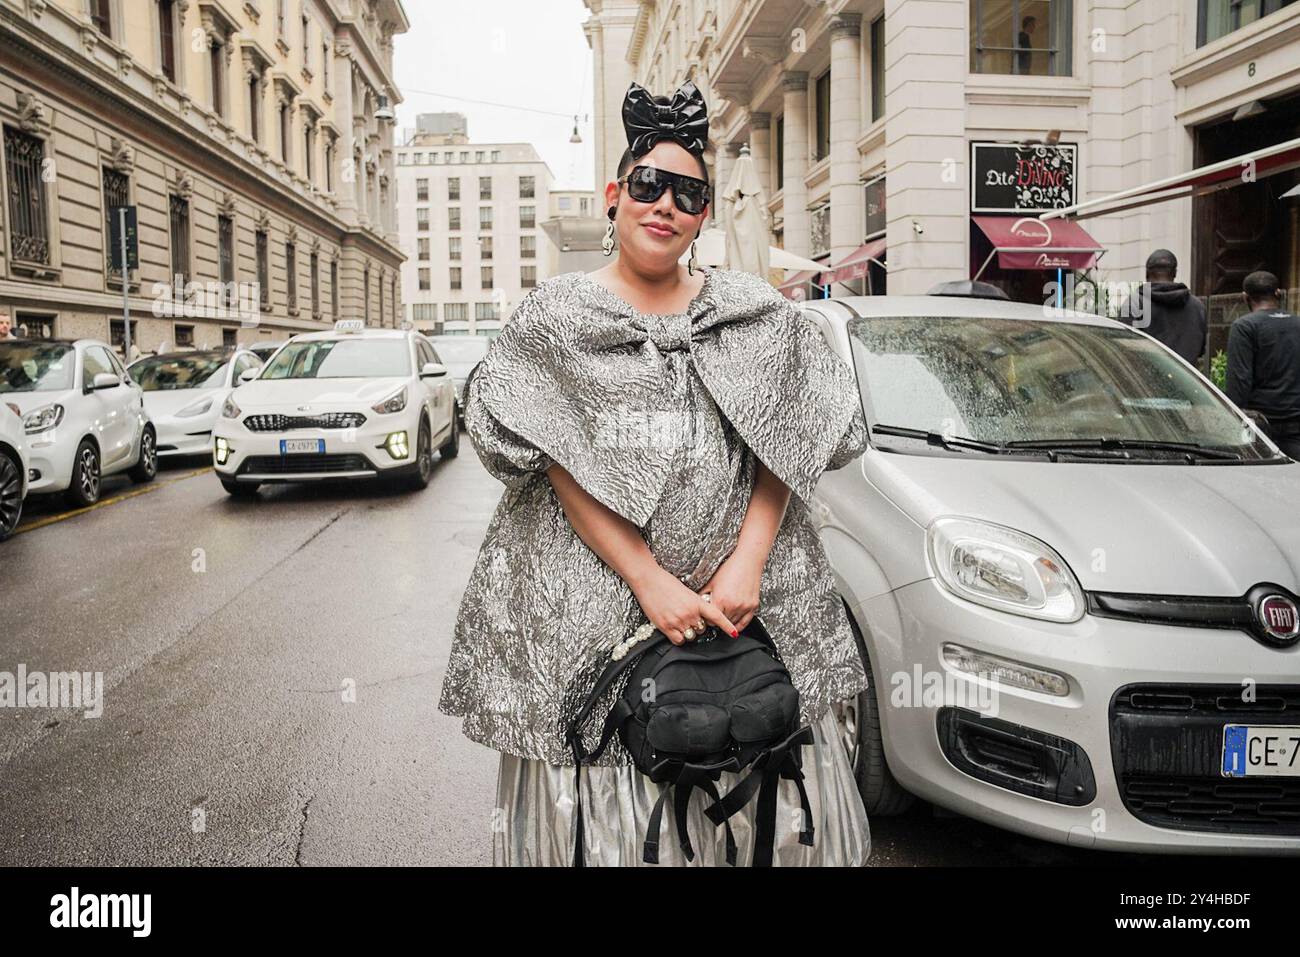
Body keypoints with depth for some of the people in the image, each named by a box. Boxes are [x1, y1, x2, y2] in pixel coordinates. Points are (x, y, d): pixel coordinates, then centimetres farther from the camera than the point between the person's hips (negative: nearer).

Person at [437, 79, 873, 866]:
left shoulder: (755, 315, 8)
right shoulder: (557, 316, 2)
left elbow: (786, 449, 2)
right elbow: (565, 471, -7)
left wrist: (748, 563, -11)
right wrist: (649, 580, -15)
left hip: (747, 599, 2)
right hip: (595, 608, -1)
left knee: (756, 793, 8)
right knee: (609, 810, 5)